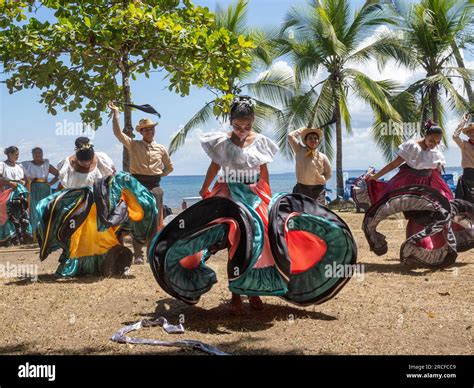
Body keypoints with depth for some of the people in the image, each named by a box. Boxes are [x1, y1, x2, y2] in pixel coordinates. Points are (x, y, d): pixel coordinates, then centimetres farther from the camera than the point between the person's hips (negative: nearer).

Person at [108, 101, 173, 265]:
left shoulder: (161, 149, 10)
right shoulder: (133, 145, 4)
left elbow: (169, 167, 22)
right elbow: (118, 132, -7)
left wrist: (158, 175, 7)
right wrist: (116, 113, -8)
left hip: (155, 187, 2)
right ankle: (138, 255, -1)